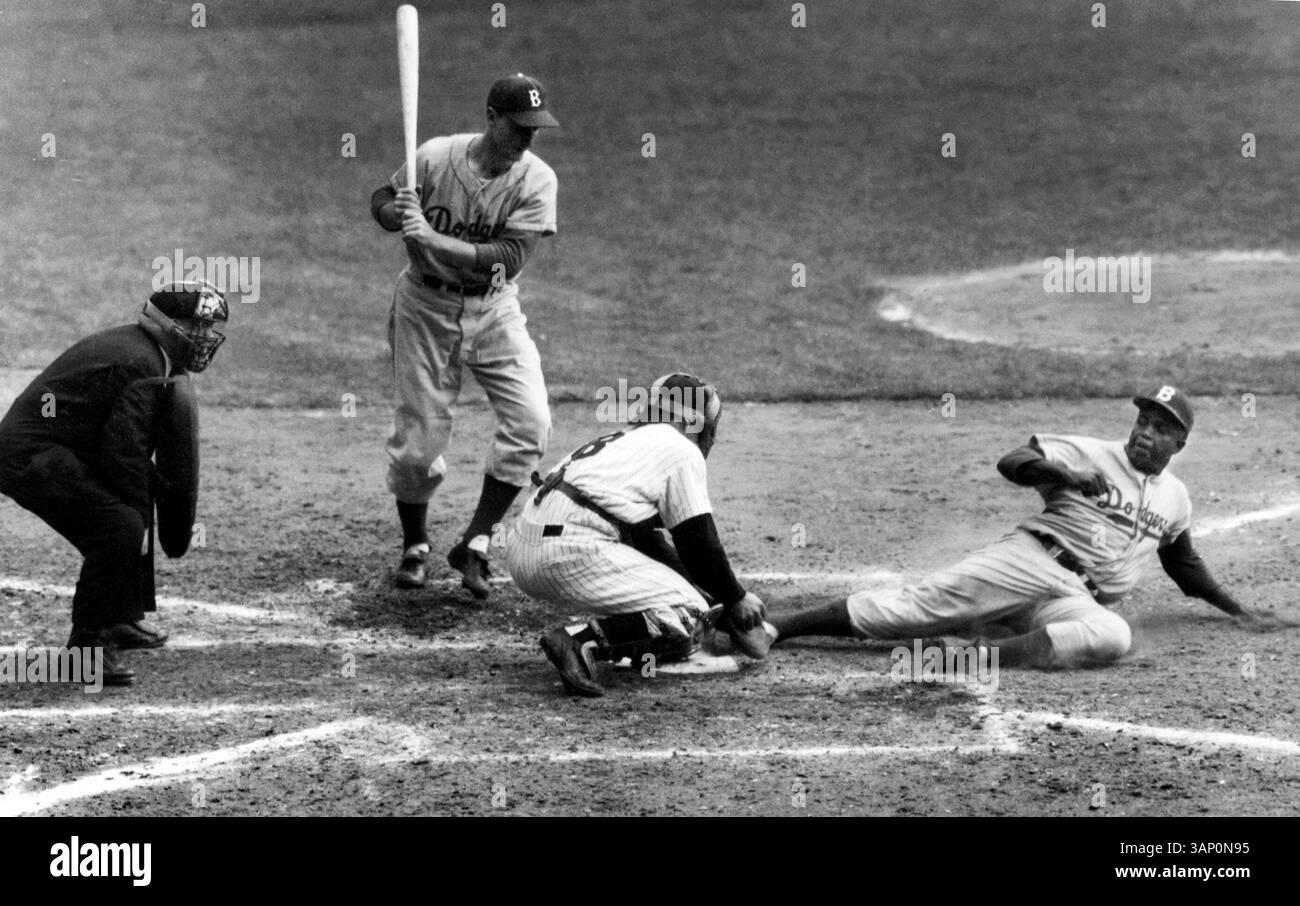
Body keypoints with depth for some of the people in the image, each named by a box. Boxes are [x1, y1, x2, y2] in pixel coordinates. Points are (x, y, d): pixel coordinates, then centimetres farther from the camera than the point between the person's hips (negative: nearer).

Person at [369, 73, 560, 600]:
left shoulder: (536, 180, -15)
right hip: (426, 306, -1)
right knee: (418, 438, 0)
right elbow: (382, 200, 0)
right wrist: (395, 213, -24)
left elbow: (510, 258, -24)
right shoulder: (435, 157, -16)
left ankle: (474, 545, -2)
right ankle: (415, 548, 26)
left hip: (493, 310, 1)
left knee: (530, 422, -15)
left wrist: (434, 239, -32)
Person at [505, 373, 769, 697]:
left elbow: (650, 542, 36)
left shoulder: (622, 439, 32)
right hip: (570, 553, -9)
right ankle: (581, 642, -24)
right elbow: (699, 542, 2)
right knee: (687, 615, -8)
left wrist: (707, 594, 36)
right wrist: (736, 598, 16)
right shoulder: (682, 450, 6)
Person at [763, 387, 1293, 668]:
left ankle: (981, 651, -45)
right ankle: (770, 627, -26)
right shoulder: (1091, 455, 7)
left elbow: (1184, 565, 38)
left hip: (1079, 602, 3)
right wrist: (1065, 474, -25)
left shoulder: (1175, 499, 22)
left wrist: (1240, 612, 38)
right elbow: (1011, 462, -7)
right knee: (920, 605, -21)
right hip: (1029, 561, -3)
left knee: (1112, 636, -35)